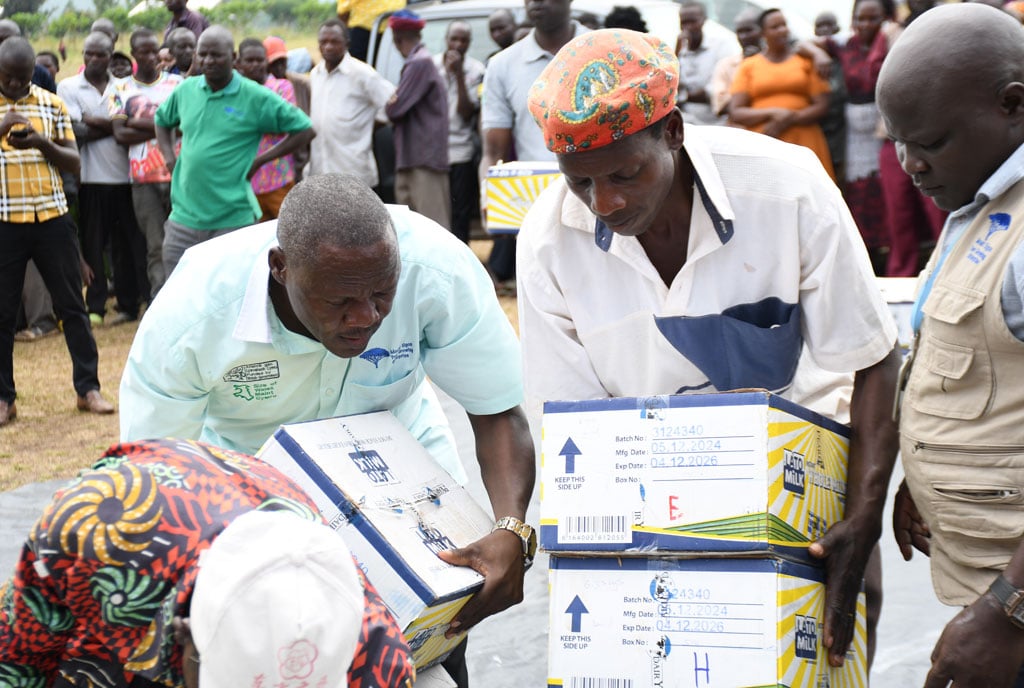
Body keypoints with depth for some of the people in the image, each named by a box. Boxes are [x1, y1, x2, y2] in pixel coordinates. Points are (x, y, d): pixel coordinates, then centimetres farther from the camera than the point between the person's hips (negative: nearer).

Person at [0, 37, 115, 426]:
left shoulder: (52, 105, 6)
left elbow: (73, 163, 4)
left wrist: (42, 143, -14)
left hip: (52, 218, 2)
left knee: (71, 305, 6)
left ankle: (88, 388, 14)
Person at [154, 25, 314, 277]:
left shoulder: (256, 98, -6)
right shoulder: (185, 90, 8)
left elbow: (304, 130, -3)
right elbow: (162, 120, 29)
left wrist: (259, 160, -5)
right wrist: (169, 157, 12)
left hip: (233, 220, -4)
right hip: (184, 216, 4)